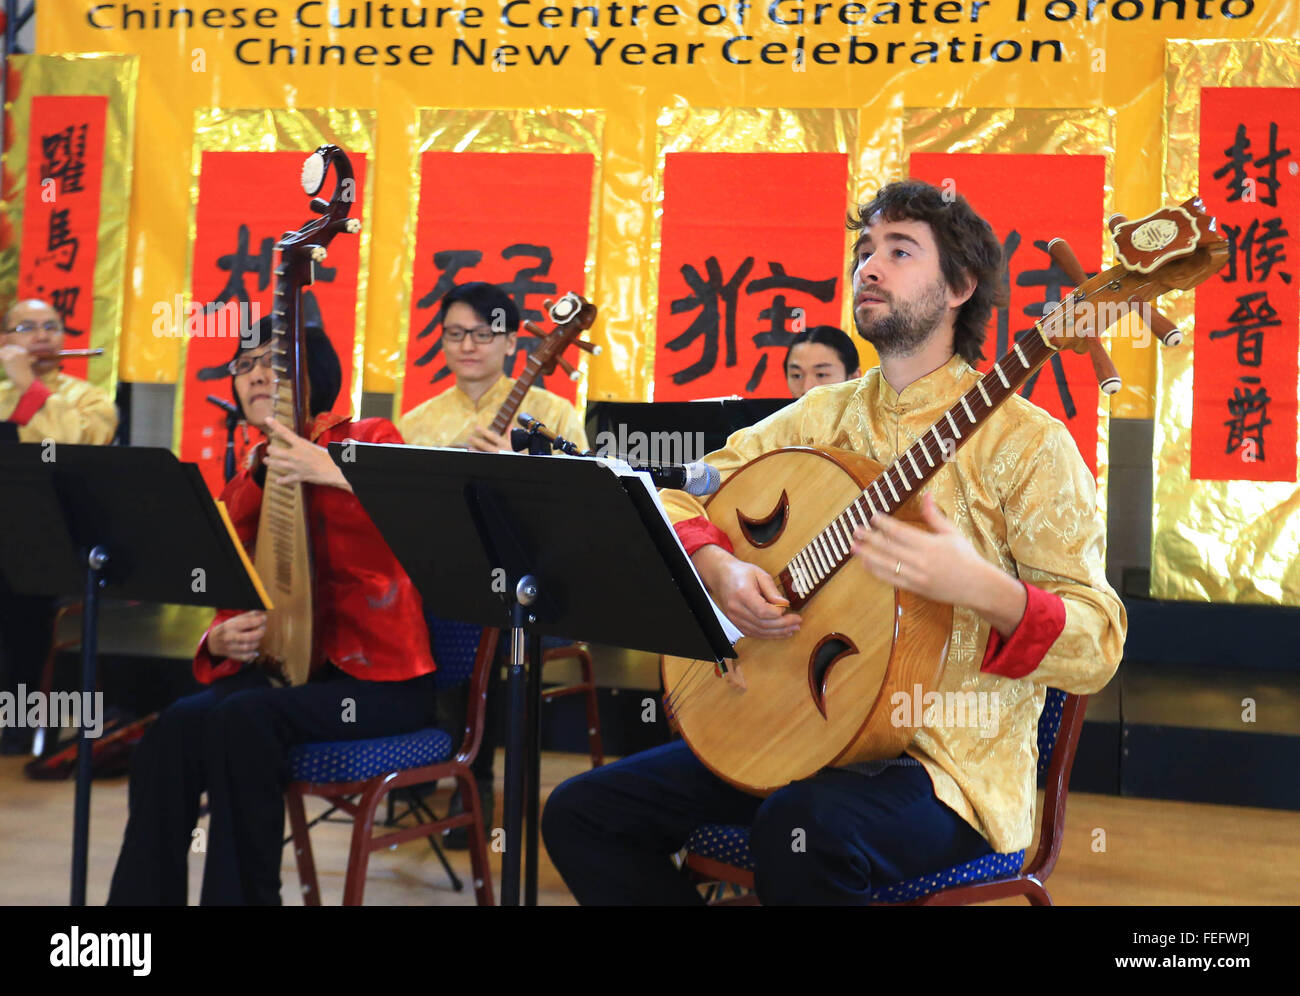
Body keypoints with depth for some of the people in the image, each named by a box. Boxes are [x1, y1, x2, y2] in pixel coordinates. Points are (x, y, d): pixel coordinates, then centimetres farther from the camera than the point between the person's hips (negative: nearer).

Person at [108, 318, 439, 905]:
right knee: (178, 726, -23)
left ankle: (240, 893, -14)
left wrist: (332, 473, -32)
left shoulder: (368, 440, -1)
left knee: (245, 718, -30)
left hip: (380, 676, -5)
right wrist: (220, 639, -4)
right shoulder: (245, 487, 15)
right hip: (289, 666, 5)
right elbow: (235, 600, 18)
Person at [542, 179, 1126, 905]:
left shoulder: (1026, 443, -9)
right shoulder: (824, 417, 9)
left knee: (801, 830, -37)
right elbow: (675, 500, 11)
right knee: (581, 815, -6)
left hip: (949, 762, -6)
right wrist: (719, 570, -10)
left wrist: (979, 586, -31)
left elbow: (1098, 649, -12)